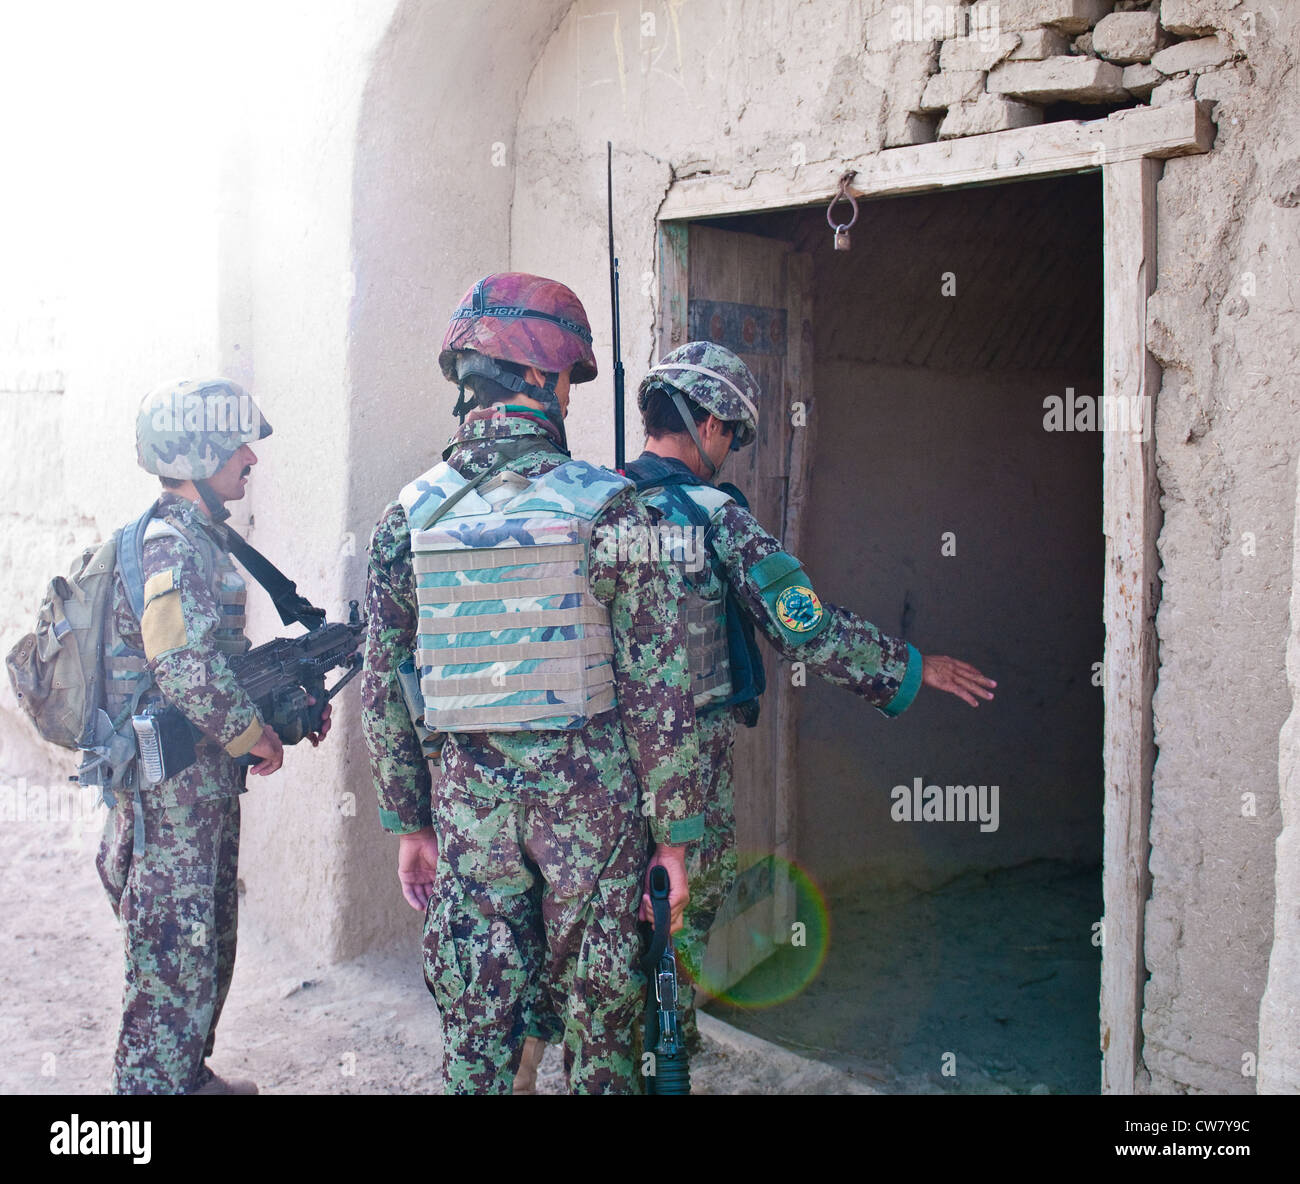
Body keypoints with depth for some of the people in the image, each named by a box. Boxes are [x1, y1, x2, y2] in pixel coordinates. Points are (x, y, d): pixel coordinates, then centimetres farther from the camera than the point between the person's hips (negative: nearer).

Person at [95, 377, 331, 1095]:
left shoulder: (203, 540, 15)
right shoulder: (171, 545, -18)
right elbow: (186, 668, -28)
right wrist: (251, 735, -15)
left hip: (204, 788, 10)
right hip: (170, 791, -10)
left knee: (208, 948, 20)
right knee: (176, 961, -3)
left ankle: (189, 1076, 34)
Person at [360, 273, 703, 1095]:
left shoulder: (411, 518, 1)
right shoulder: (609, 508, -9)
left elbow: (384, 691, 6)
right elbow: (659, 687, -9)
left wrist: (409, 822, 16)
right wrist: (674, 829, -1)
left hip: (468, 805, 3)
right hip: (592, 803, -2)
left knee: (474, 1036, 12)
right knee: (599, 1030, 12)